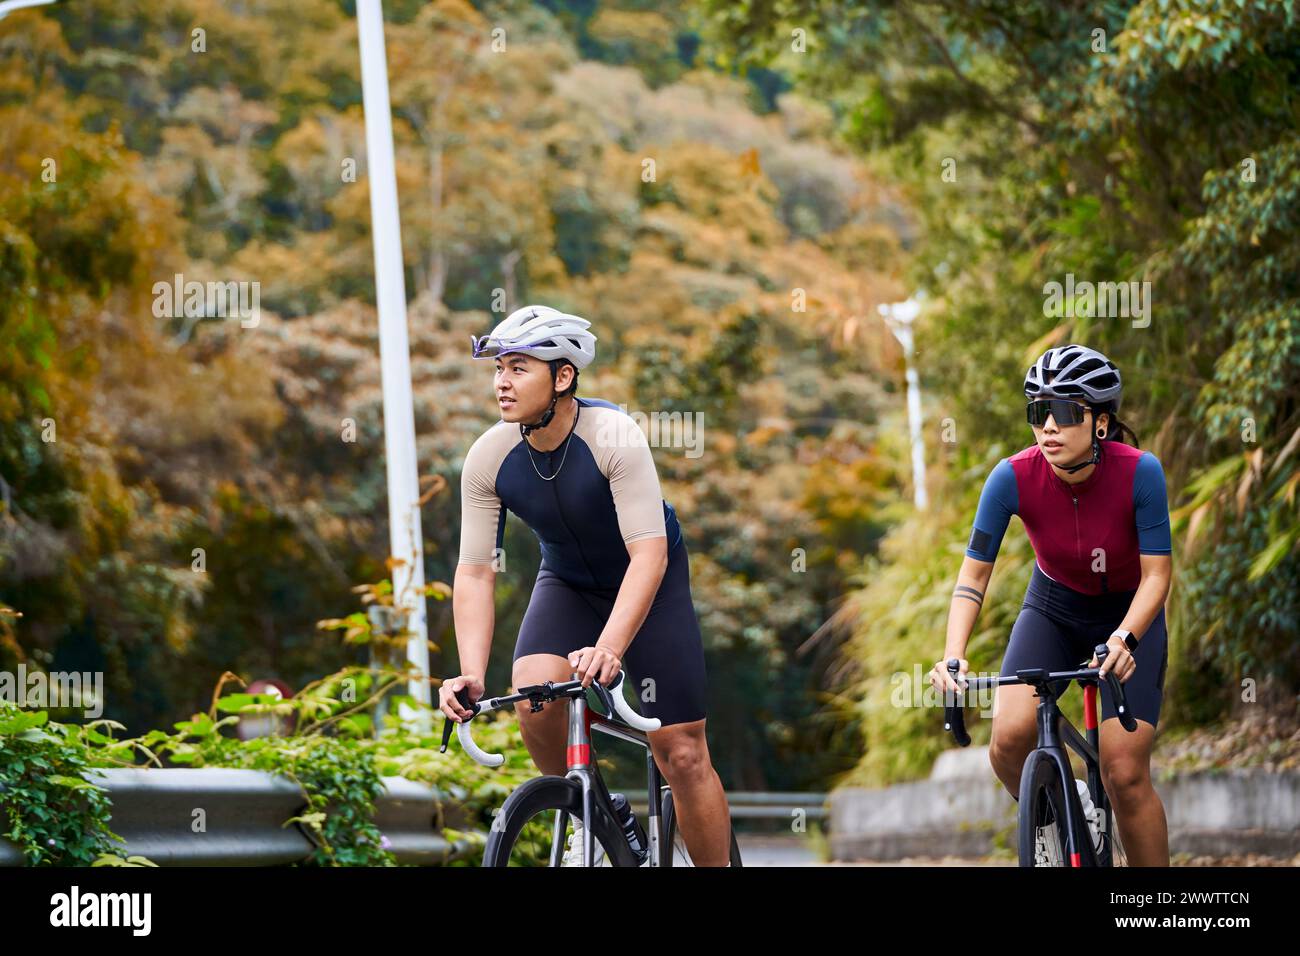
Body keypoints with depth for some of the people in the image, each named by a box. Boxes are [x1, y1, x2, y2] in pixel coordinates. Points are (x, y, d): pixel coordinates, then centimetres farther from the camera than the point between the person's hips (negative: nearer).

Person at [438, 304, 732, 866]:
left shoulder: (613, 436, -32)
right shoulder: (488, 459, -20)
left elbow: (649, 556, -37)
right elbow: (474, 572, -19)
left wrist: (609, 649, -51)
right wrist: (471, 673, -32)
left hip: (649, 584, -3)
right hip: (567, 583, 3)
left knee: (681, 754, -7)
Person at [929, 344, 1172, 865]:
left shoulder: (1140, 472, -28)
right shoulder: (1014, 477, -24)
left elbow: (1155, 576, -23)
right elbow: (974, 573, -18)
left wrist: (1124, 639, -41)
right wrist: (952, 658, -32)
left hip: (1129, 613, -2)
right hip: (1052, 610, 2)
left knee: (1125, 773, -13)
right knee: (1009, 739, -22)